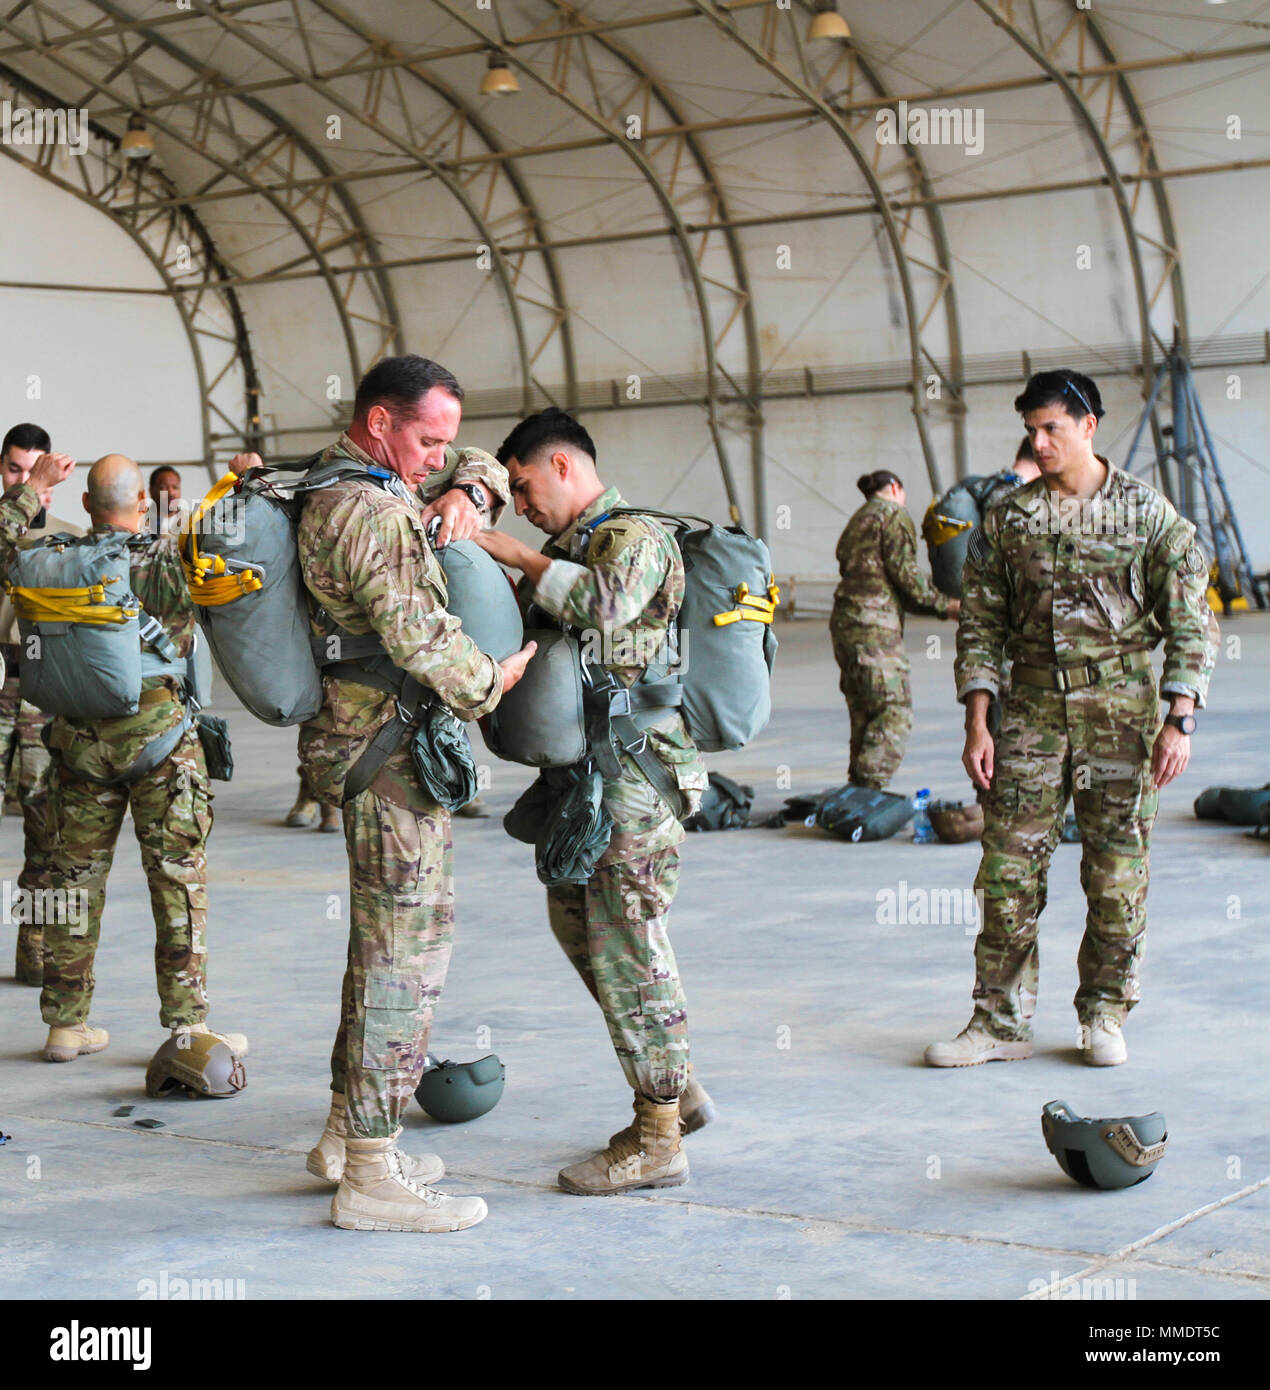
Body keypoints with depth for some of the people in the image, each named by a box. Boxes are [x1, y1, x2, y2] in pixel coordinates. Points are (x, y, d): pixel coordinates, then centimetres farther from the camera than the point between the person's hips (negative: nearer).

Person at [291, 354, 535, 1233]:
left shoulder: (331, 490, 15)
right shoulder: (373, 511, -18)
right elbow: (418, 636, -25)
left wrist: (458, 499, 4)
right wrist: (491, 681, -8)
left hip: (366, 744, 11)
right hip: (389, 752, -11)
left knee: (388, 938, 19)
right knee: (405, 942, -7)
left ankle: (347, 1132, 29)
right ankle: (371, 1176, -2)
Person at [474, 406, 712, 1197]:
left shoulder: (633, 538, -12)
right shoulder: (573, 544, 18)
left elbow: (604, 608, -31)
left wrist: (519, 557, -21)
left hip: (636, 771, -10)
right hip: (588, 772, 10)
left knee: (626, 942, -6)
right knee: (576, 920, 16)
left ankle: (658, 1139, 2)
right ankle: (675, 1085, 27)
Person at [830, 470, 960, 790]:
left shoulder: (856, 523, 26)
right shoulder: (894, 515, 1)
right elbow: (904, 571, -11)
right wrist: (943, 604, -3)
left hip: (845, 620, 9)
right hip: (875, 623, -9)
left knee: (865, 716, 12)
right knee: (894, 715, -10)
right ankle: (866, 790, -18)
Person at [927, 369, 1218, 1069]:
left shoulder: (1147, 511, 0)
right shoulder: (1008, 517, 6)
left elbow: (1190, 623, -1)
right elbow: (980, 624, 8)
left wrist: (1179, 722, -10)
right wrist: (977, 725, 0)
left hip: (1121, 710, -2)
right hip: (1033, 708, 2)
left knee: (1117, 869, 3)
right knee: (1009, 867, 0)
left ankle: (1105, 1016, 18)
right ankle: (1000, 1022, 8)